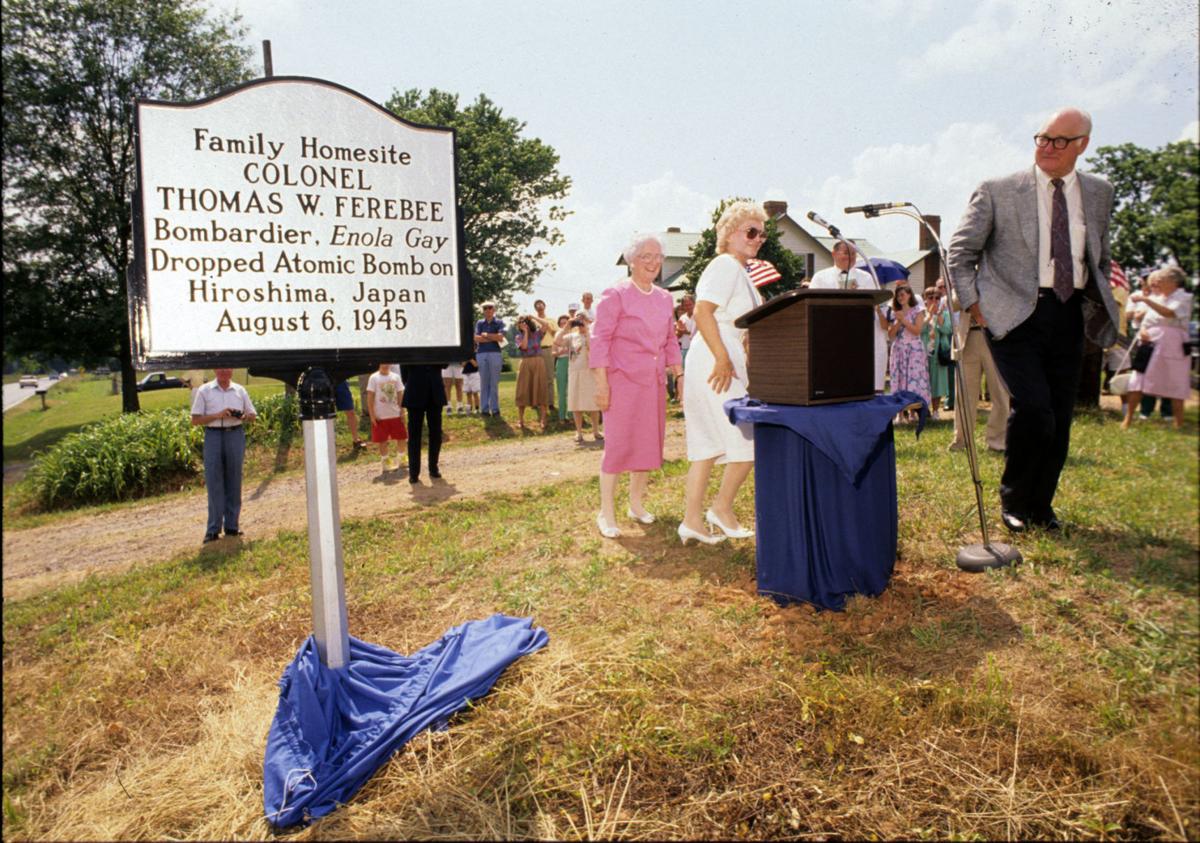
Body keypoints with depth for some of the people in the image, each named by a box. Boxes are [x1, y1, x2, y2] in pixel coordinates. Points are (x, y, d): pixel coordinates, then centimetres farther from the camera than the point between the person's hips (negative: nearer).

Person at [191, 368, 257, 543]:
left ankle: (232, 526, 15)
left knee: (234, 483, 6)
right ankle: (213, 529, 1)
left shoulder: (240, 390, 10)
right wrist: (218, 415, -13)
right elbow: (195, 419, 1)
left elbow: (253, 415, 14)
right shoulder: (204, 391, 4)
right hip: (213, 435, -2)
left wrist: (242, 416, -8)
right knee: (214, 484, -3)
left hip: (235, 435, 2)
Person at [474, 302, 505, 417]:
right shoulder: (479, 323, 13)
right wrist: (493, 338, -4)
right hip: (481, 354, 1)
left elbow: (500, 337, -7)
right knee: (483, 383, 1)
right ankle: (484, 408, 5)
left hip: (495, 353, -1)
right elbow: (476, 338, -2)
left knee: (494, 383, -1)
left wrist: (485, 335, -1)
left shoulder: (499, 322, 8)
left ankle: (495, 409, 2)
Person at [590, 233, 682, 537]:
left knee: (649, 443, 11)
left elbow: (670, 341, 20)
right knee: (618, 444, -7)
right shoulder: (615, 295, -6)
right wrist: (601, 382, -15)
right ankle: (606, 513, 2)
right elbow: (600, 339, -10)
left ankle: (636, 504, 25)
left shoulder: (665, 299, 13)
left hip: (654, 381, 7)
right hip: (622, 379, -6)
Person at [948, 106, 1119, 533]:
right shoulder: (998, 191, -1)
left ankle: (1040, 505, 24)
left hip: (1070, 317, 5)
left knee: (1060, 421, 5)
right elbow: (960, 250, 2)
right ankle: (1013, 500, 6)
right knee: (1033, 410, -18)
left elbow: (1100, 257, 24)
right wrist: (973, 304, -5)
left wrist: (1102, 302, 16)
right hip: (1015, 316, -4)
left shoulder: (1099, 193, 12)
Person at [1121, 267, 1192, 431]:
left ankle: (1178, 424, 6)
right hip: (1151, 343, 5)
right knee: (1137, 381, -3)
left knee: (1176, 386, -1)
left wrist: (1146, 299, -25)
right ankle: (1128, 419, -1)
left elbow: (1170, 313, -20)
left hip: (1172, 345, -5)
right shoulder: (1156, 298, 19)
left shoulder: (1184, 297, 0)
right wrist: (1142, 330, -6)